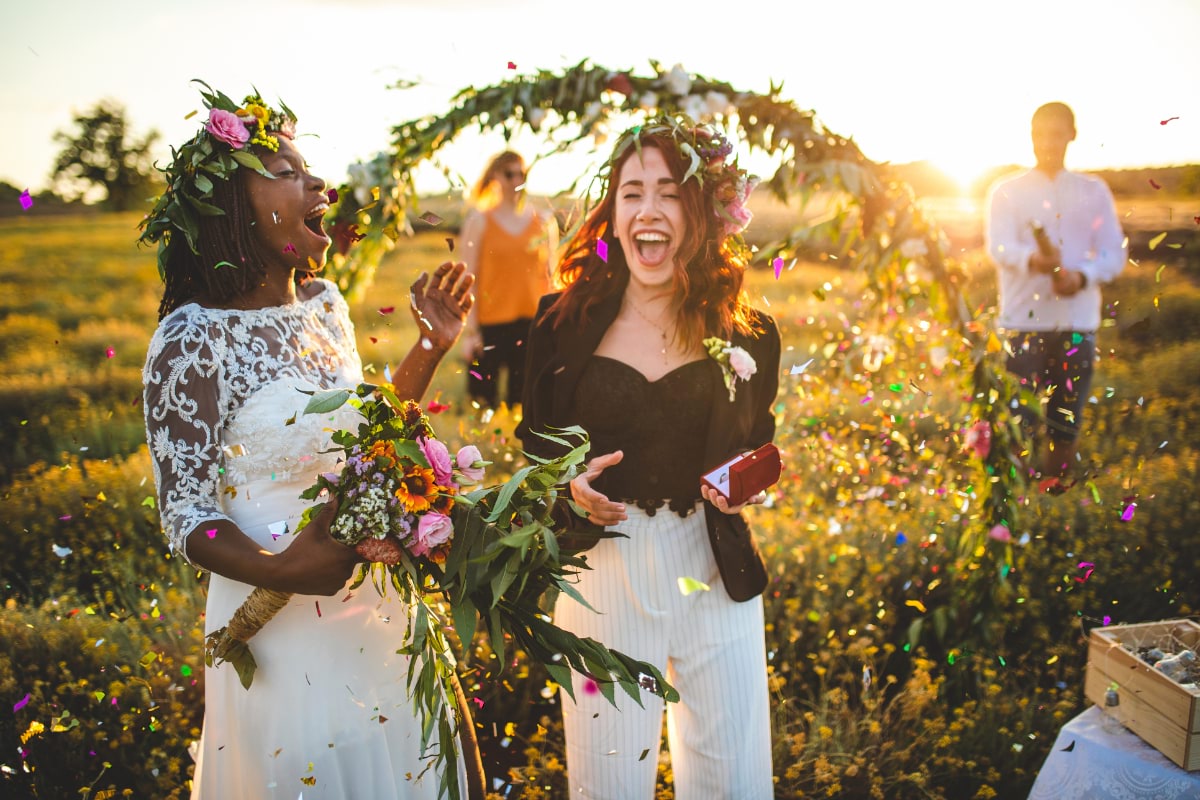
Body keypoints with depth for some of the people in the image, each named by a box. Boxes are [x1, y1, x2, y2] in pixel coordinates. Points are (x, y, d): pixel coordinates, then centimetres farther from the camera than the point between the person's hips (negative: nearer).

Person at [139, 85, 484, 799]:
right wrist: (279, 570, -32)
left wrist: (433, 346, 6)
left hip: (380, 602, 7)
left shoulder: (324, 303, 2)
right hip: (283, 615, -6)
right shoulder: (193, 339, -18)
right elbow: (186, 513, -15)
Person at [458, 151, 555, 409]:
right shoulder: (479, 221, 4)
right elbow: (469, 279, 1)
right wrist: (470, 330, -5)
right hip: (491, 323, -2)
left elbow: (552, 276, 12)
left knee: (524, 398, 6)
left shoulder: (544, 223, 10)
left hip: (533, 323, 2)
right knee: (483, 400, 2)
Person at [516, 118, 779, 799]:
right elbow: (535, 444, 8)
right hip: (602, 571, 0)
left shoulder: (747, 336, -1)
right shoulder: (567, 322, -2)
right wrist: (567, 485, -13)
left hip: (716, 579, 1)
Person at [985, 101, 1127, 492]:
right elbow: (999, 247, -11)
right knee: (1018, 421, -5)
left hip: (1077, 324, 2)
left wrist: (1082, 276, -17)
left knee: (1065, 424, 6)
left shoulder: (1094, 192, 12)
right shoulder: (1008, 192, 6)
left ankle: (1054, 494, 21)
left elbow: (1113, 253, 4)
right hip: (1024, 323, -2)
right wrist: (1033, 260, -33)